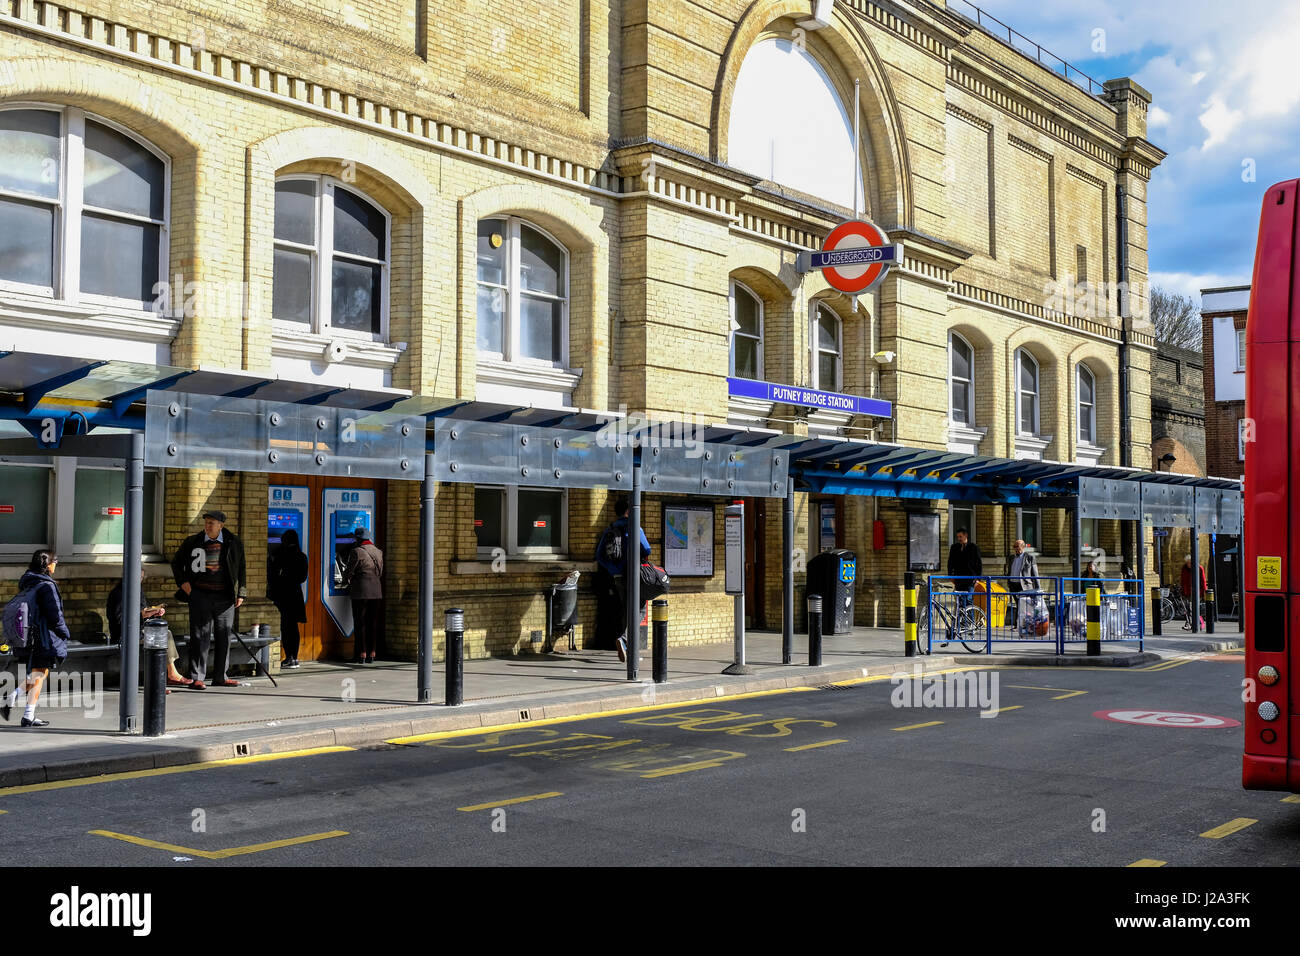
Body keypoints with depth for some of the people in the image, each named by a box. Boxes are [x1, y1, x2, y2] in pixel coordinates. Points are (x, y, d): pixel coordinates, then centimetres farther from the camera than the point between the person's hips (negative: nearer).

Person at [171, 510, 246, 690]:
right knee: (200, 636, -4)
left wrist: (241, 593, 5)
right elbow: (176, 563, 17)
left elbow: (241, 569, 10)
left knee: (224, 637, 6)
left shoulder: (233, 543, 4)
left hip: (224, 597, 1)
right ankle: (196, 678, 0)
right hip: (200, 595, -1)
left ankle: (221, 677, 17)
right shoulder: (192, 543, 4)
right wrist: (182, 582, 3)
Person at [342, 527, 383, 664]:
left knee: (359, 622, 0)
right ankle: (371, 654, 10)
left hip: (361, 591, -6)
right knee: (372, 623, 9)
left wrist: (346, 582, 14)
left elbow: (349, 571, -6)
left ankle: (361, 654, -1)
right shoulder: (378, 552, 11)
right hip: (376, 591, 6)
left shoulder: (356, 552, -10)